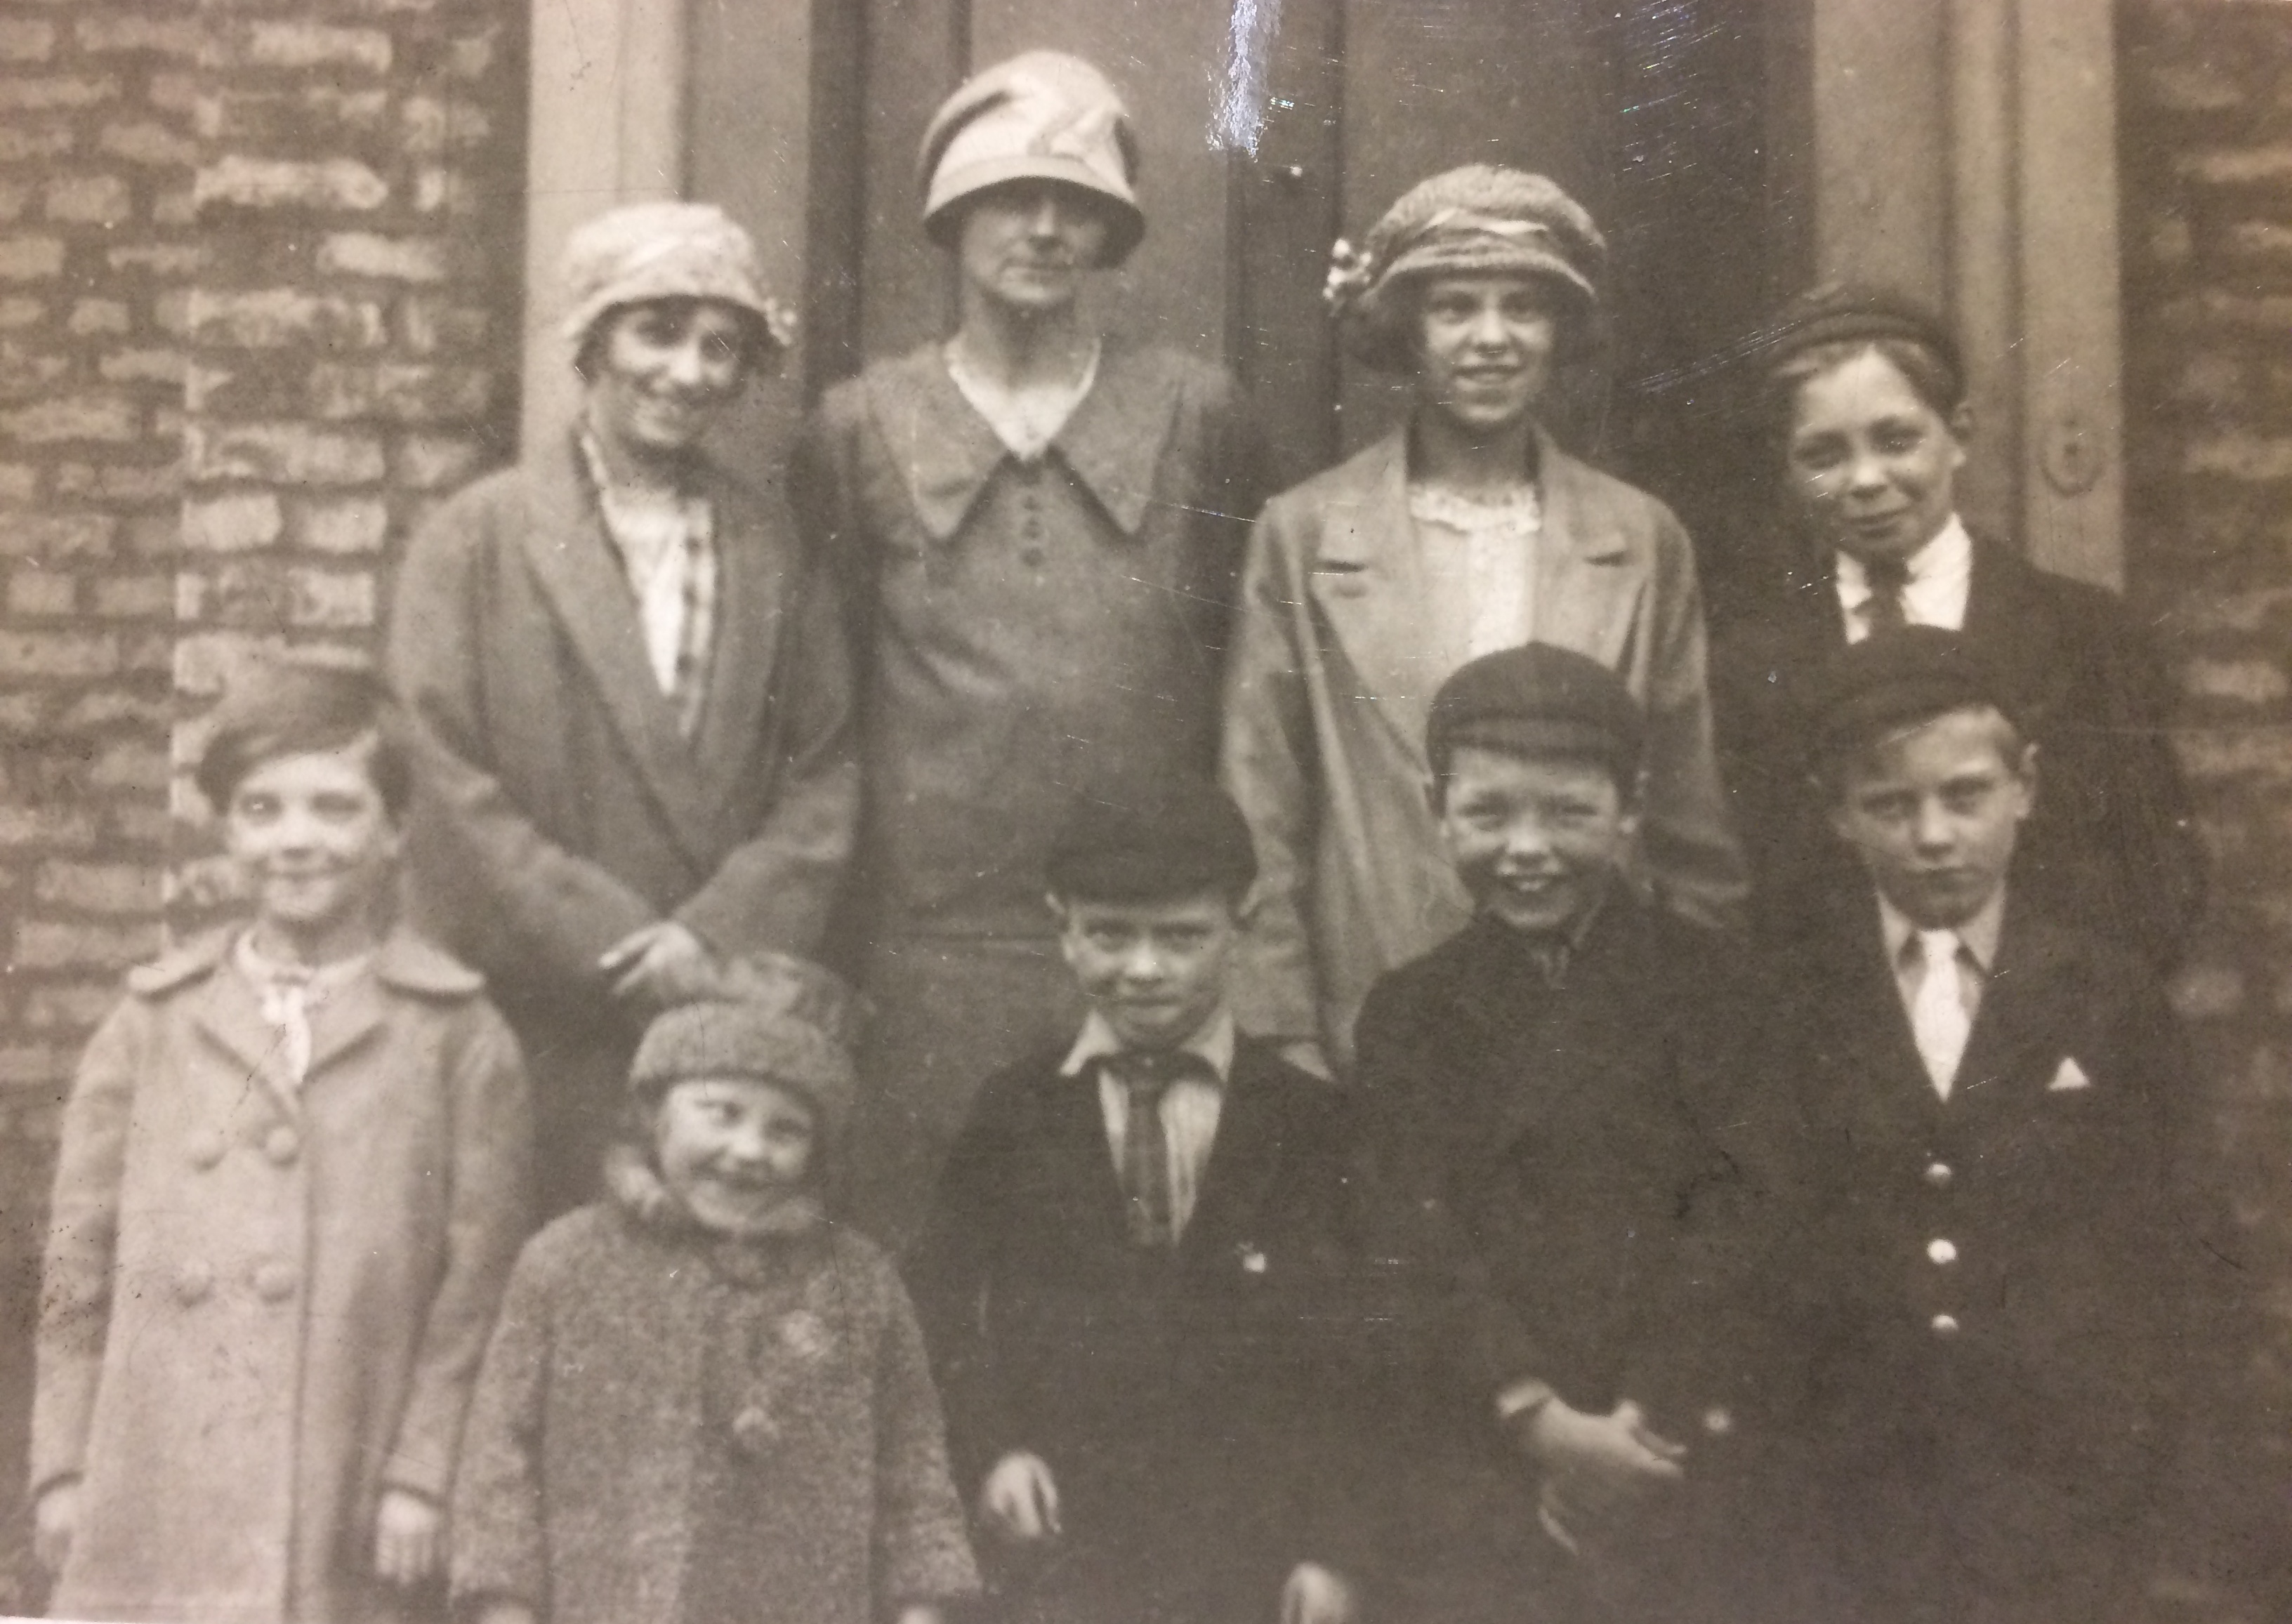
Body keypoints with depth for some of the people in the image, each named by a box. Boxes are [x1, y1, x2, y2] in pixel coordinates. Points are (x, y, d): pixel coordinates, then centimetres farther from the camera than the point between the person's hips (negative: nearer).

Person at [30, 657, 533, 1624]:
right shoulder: (151, 1026, 8)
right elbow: (78, 1267, 10)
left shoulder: (454, 1036, 1)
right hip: (155, 1516, 2)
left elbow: (479, 1278, -1)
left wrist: (421, 1477, -5)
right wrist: (63, 1469, 6)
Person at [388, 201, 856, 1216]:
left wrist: (715, 936, -9)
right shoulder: (473, 540, 2)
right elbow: (449, 784, -5)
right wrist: (630, 950, -11)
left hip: (732, 1014, 2)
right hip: (526, 1030, -2)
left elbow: (824, 776, 8)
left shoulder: (773, 550, 11)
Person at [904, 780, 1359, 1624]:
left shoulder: (1310, 1121, 3)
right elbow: (938, 1314, 6)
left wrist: (1333, 1547, -4)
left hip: (1256, 1556, 0)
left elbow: (1353, 1361, 2)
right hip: (1063, 1546, 0)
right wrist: (987, 1448, -8)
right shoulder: (1008, 1114, 6)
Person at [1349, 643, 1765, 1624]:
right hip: (1467, 1480, 1)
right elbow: (1416, 1247, -3)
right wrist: (1543, 1422, -14)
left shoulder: (1712, 987, 4)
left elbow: (1734, 1219, -5)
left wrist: (1654, 1419, -14)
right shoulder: (1408, 1014, 7)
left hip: (1674, 1462, -1)